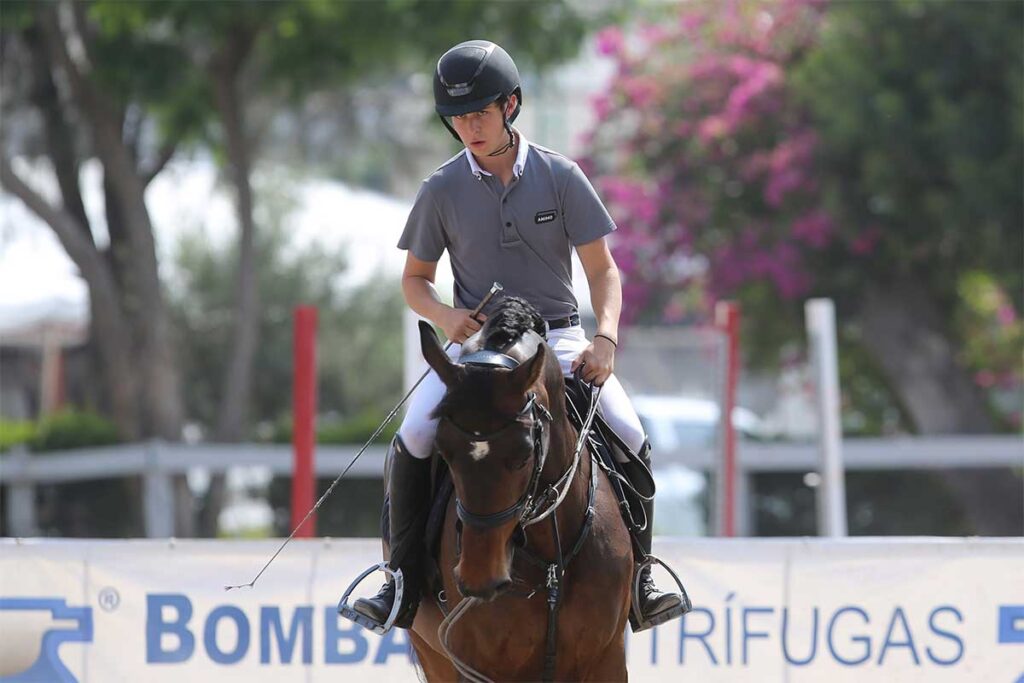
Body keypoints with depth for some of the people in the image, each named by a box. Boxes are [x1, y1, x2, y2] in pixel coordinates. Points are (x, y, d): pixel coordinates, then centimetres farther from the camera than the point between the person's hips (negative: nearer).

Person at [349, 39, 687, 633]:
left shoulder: (560, 177, -1)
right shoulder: (443, 190, 1)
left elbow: (603, 271, 1)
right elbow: (415, 279, 10)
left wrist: (606, 338, -17)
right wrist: (446, 316, -13)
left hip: (559, 337, 0)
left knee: (629, 436, -21)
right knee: (414, 440, -25)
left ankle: (638, 580, -3)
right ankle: (404, 585, -12)